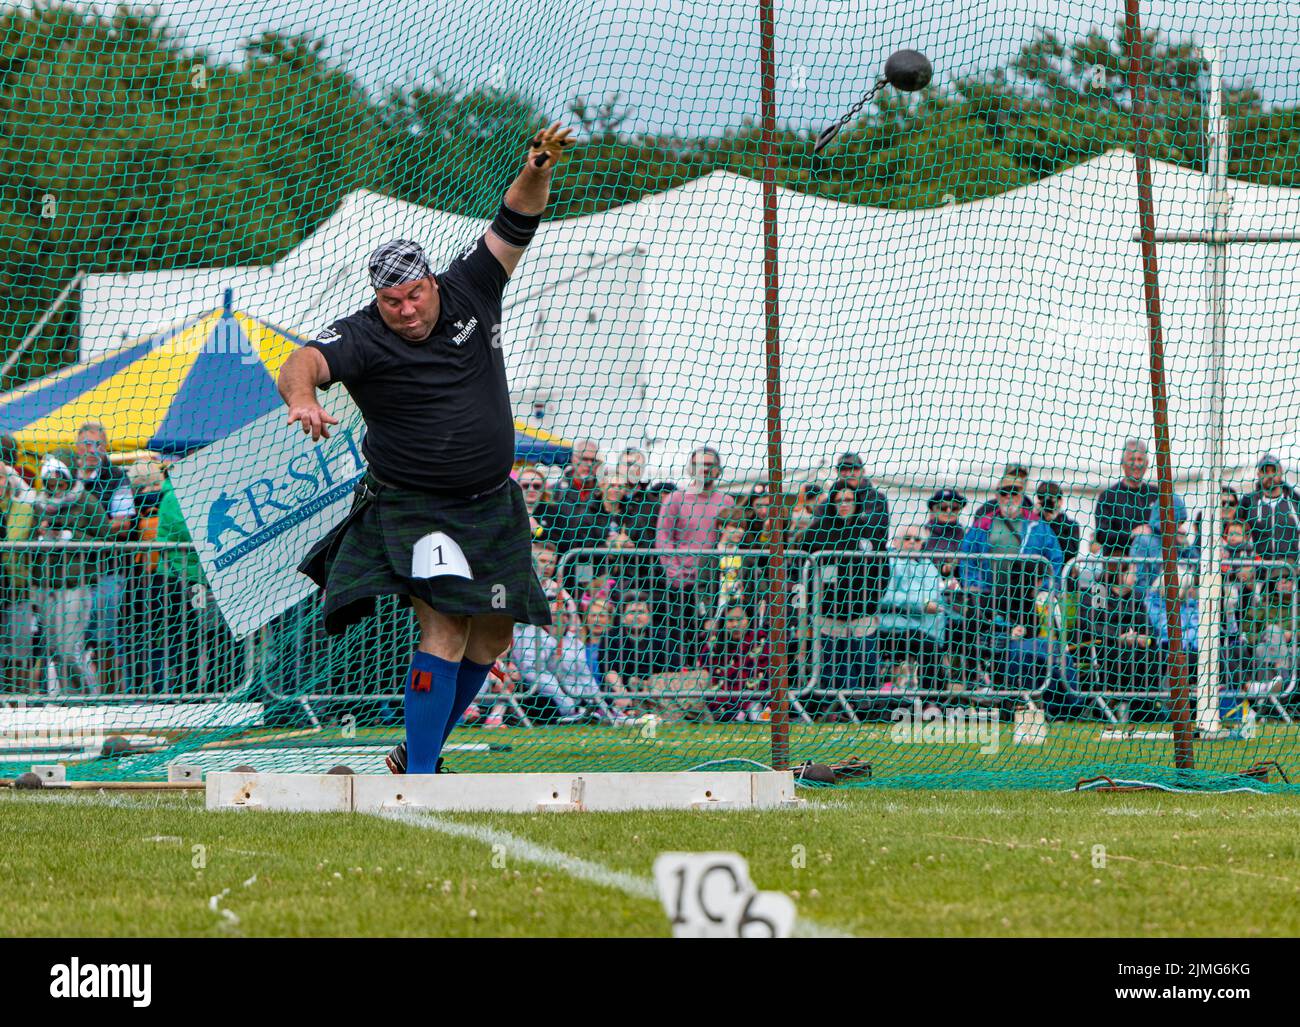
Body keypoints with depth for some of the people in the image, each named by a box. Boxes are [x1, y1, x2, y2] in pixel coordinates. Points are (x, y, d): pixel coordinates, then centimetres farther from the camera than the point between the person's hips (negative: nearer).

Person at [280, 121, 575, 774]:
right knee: (445, 628, -21)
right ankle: (418, 777, -20)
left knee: (491, 637, 11)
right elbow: (303, 364, -34)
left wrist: (537, 171, -24)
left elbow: (516, 224, -4)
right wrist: (301, 396, -58)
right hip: (412, 510, -6)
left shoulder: (468, 292, -3)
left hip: (492, 508, 6)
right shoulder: (363, 338, -17)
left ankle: (418, 751, 27)